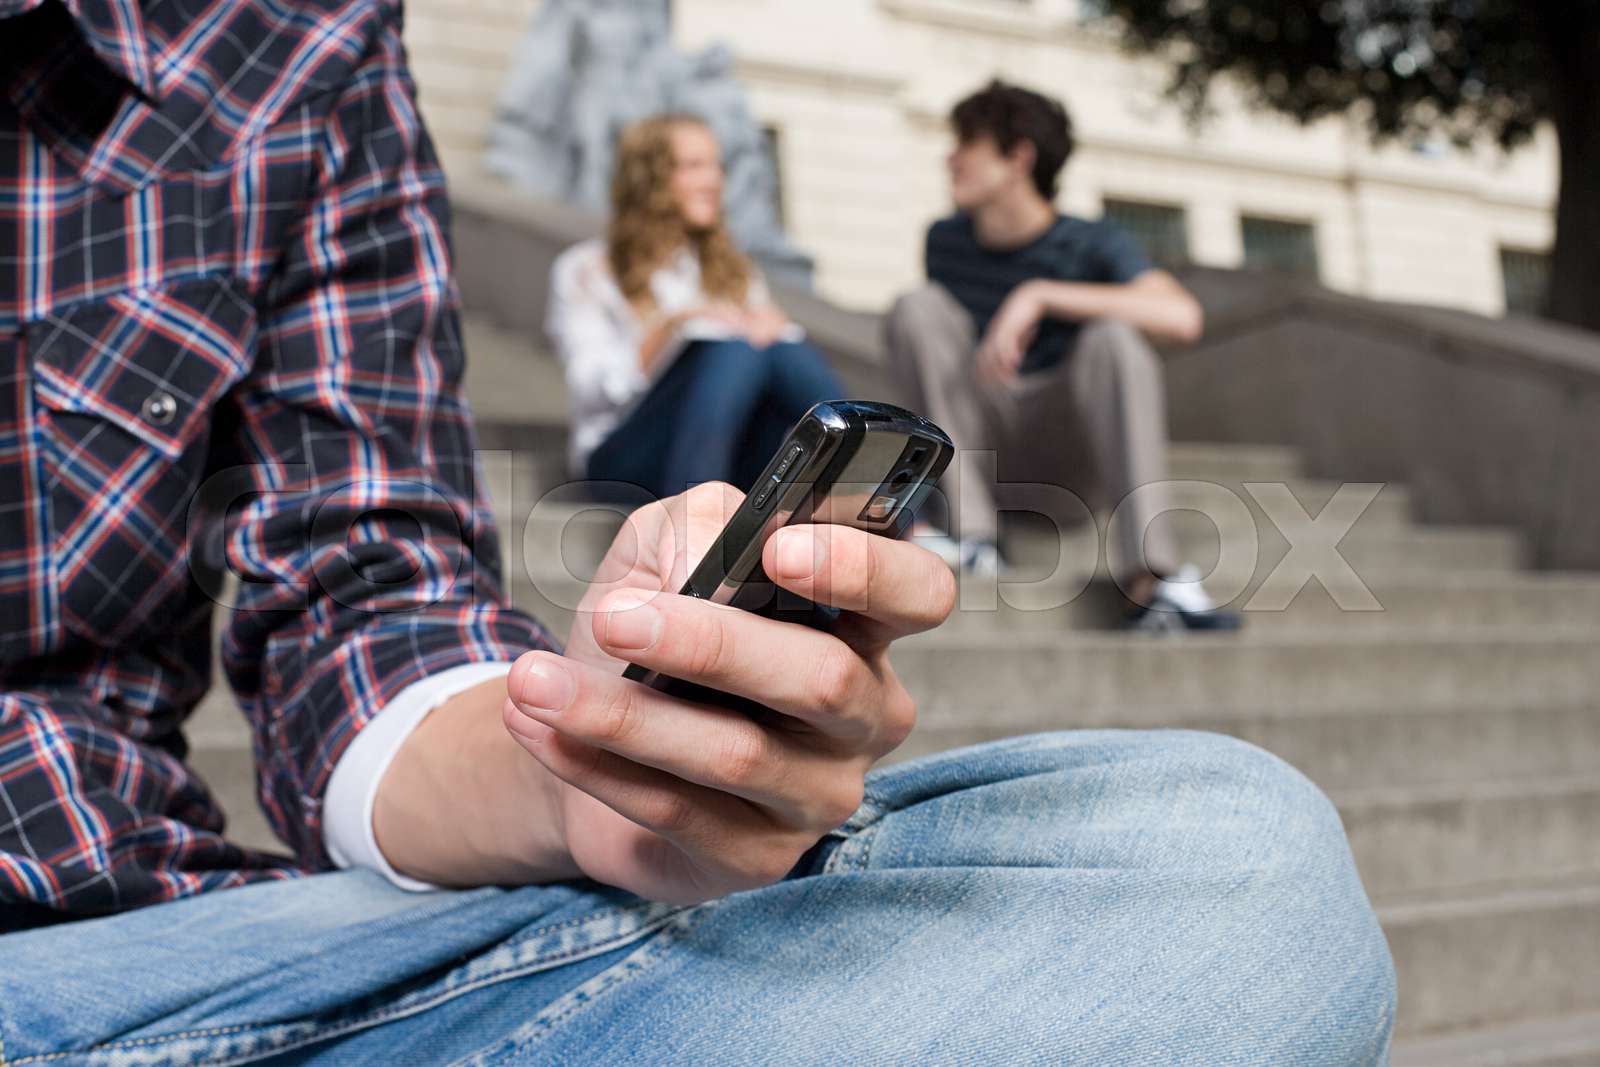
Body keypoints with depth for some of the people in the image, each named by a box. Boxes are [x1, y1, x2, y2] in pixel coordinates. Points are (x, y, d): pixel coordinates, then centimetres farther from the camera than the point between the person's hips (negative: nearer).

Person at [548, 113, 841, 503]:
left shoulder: (735, 273, 25)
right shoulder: (585, 273, 9)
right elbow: (598, 390, -5)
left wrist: (770, 326, -13)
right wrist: (672, 324, -17)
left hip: (728, 459, 4)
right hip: (623, 460, -4)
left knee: (783, 351, -26)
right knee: (734, 349, -31)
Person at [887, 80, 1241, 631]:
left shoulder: (1092, 244, -9)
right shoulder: (945, 240, 5)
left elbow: (1182, 316, -28)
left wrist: (1040, 294, -32)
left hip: (1075, 441, -3)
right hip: (990, 435, 3)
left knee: (1112, 338, -31)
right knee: (916, 306, -17)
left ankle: (1150, 580, -40)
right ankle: (971, 534, -26)